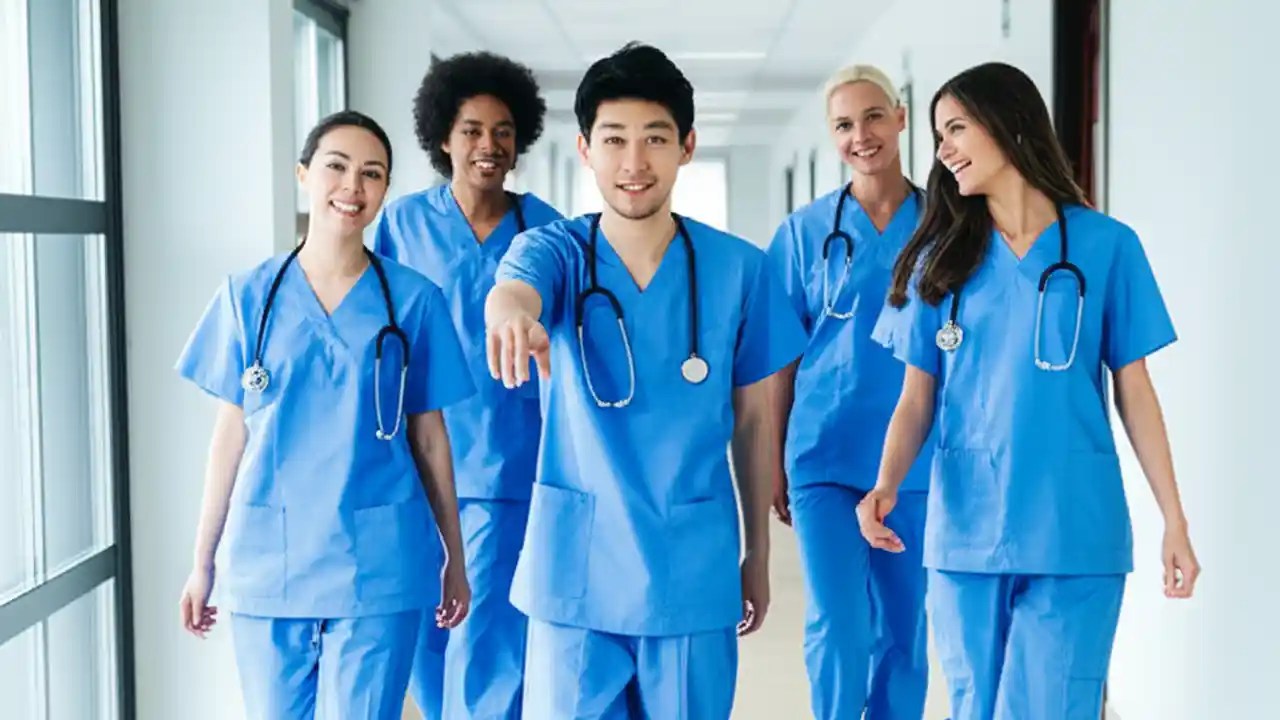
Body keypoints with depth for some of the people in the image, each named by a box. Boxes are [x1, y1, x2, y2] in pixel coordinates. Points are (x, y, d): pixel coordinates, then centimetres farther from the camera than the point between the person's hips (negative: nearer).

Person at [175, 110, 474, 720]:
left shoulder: (414, 300, 0)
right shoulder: (248, 295, 3)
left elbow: (429, 437, 5)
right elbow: (230, 433, 7)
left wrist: (455, 557, 7)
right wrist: (203, 560, 7)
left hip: (378, 562, -1)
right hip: (267, 557, 2)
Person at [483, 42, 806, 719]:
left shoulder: (740, 267, -1)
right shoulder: (553, 249, -4)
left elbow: (755, 419, 7)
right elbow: (511, 291, -29)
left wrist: (758, 552, 11)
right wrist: (510, 315, -53)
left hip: (694, 572, 1)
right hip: (575, 570, -1)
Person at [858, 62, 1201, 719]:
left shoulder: (1106, 245, 0)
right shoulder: (940, 258, 7)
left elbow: (1134, 391, 3)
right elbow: (918, 396, 4)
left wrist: (1175, 521, 0)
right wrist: (887, 485, -14)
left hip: (1073, 534, -2)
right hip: (965, 530, 3)